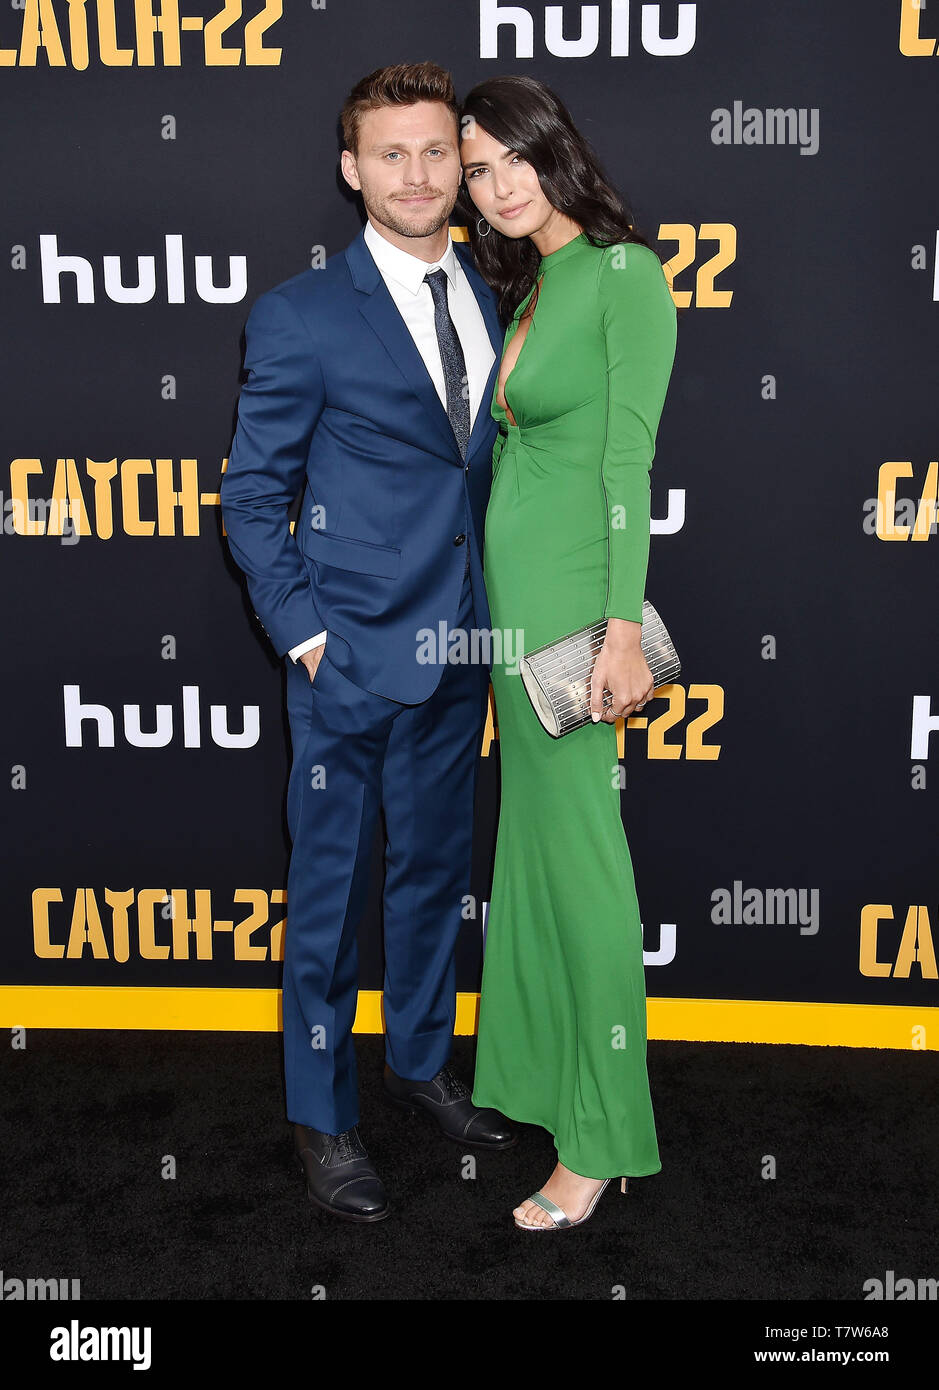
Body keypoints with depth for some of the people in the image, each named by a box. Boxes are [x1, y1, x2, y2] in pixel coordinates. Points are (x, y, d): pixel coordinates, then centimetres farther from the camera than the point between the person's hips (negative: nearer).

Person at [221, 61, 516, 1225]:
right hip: (351, 657, -5)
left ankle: (420, 1060, 40)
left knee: (436, 868, 19)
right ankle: (320, 1116, 23)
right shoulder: (301, 318, -8)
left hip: (460, 649, 6)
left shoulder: (492, 302, 9)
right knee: (329, 889, 6)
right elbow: (252, 497, -5)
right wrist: (302, 634, -11)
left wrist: (498, 614, 6)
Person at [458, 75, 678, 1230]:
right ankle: (534, 1067, 27)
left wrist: (623, 626, -21)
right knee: (530, 830, 14)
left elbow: (628, 459, -16)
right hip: (510, 586, 9)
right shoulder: (524, 285, 16)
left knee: (576, 843, -5)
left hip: (572, 581, -9)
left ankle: (602, 1135, 5)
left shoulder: (624, 272, -9)